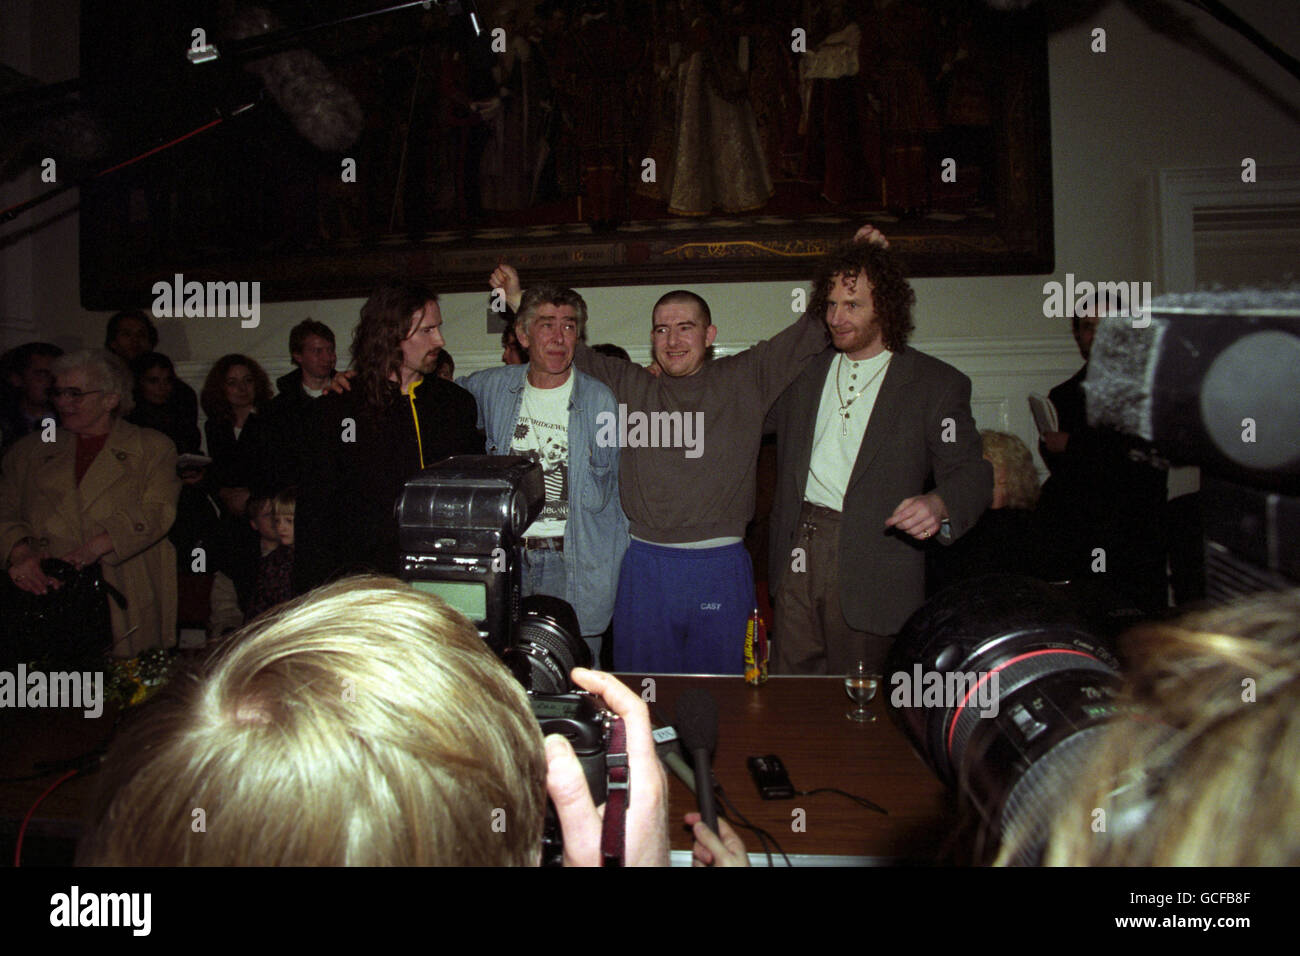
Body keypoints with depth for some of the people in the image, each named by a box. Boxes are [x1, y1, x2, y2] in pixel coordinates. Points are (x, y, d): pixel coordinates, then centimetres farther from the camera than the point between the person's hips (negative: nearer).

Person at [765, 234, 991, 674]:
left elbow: (970, 471, -6)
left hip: (871, 569, -3)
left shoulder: (937, 384, -1)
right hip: (797, 554, 4)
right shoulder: (805, 370, 13)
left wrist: (937, 503, -29)